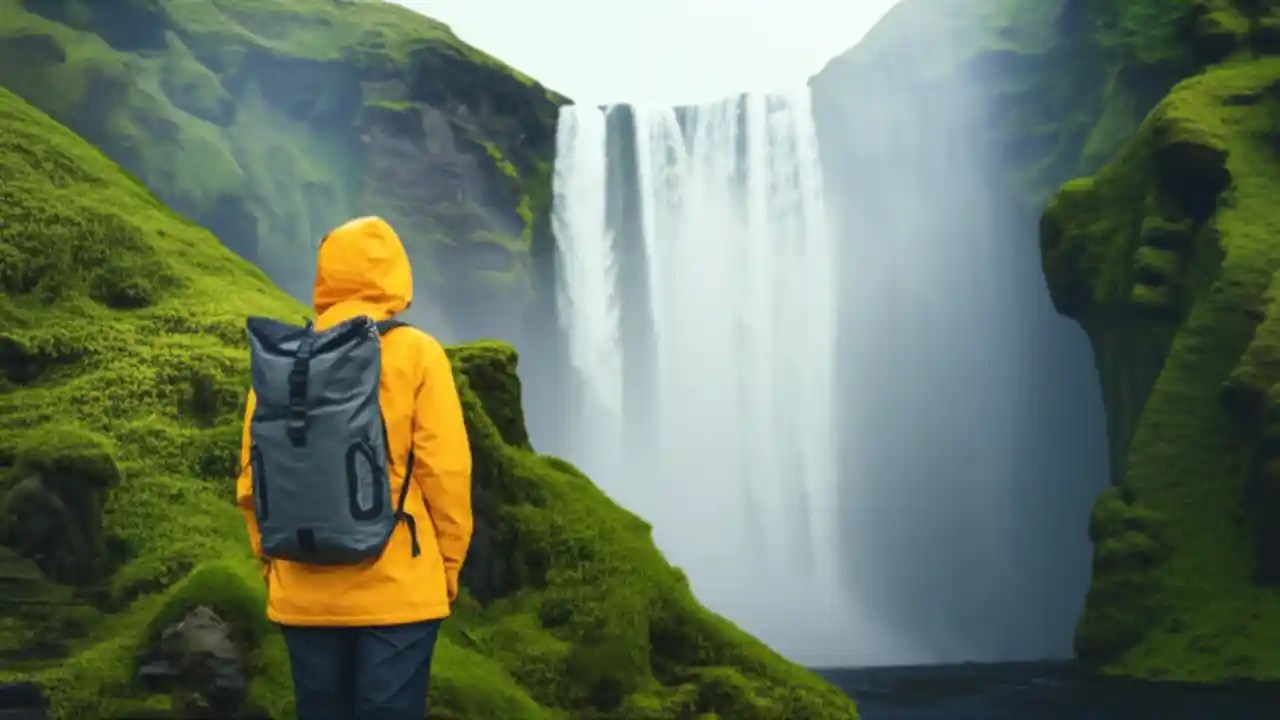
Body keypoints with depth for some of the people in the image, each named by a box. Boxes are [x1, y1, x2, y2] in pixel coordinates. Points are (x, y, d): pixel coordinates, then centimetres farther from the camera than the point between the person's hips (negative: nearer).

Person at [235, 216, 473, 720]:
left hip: (303, 593, 3)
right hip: (397, 589, -3)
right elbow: (444, 470, -8)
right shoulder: (416, 353, -4)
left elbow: (253, 478, 3)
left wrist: (271, 563, 15)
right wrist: (449, 565, 3)